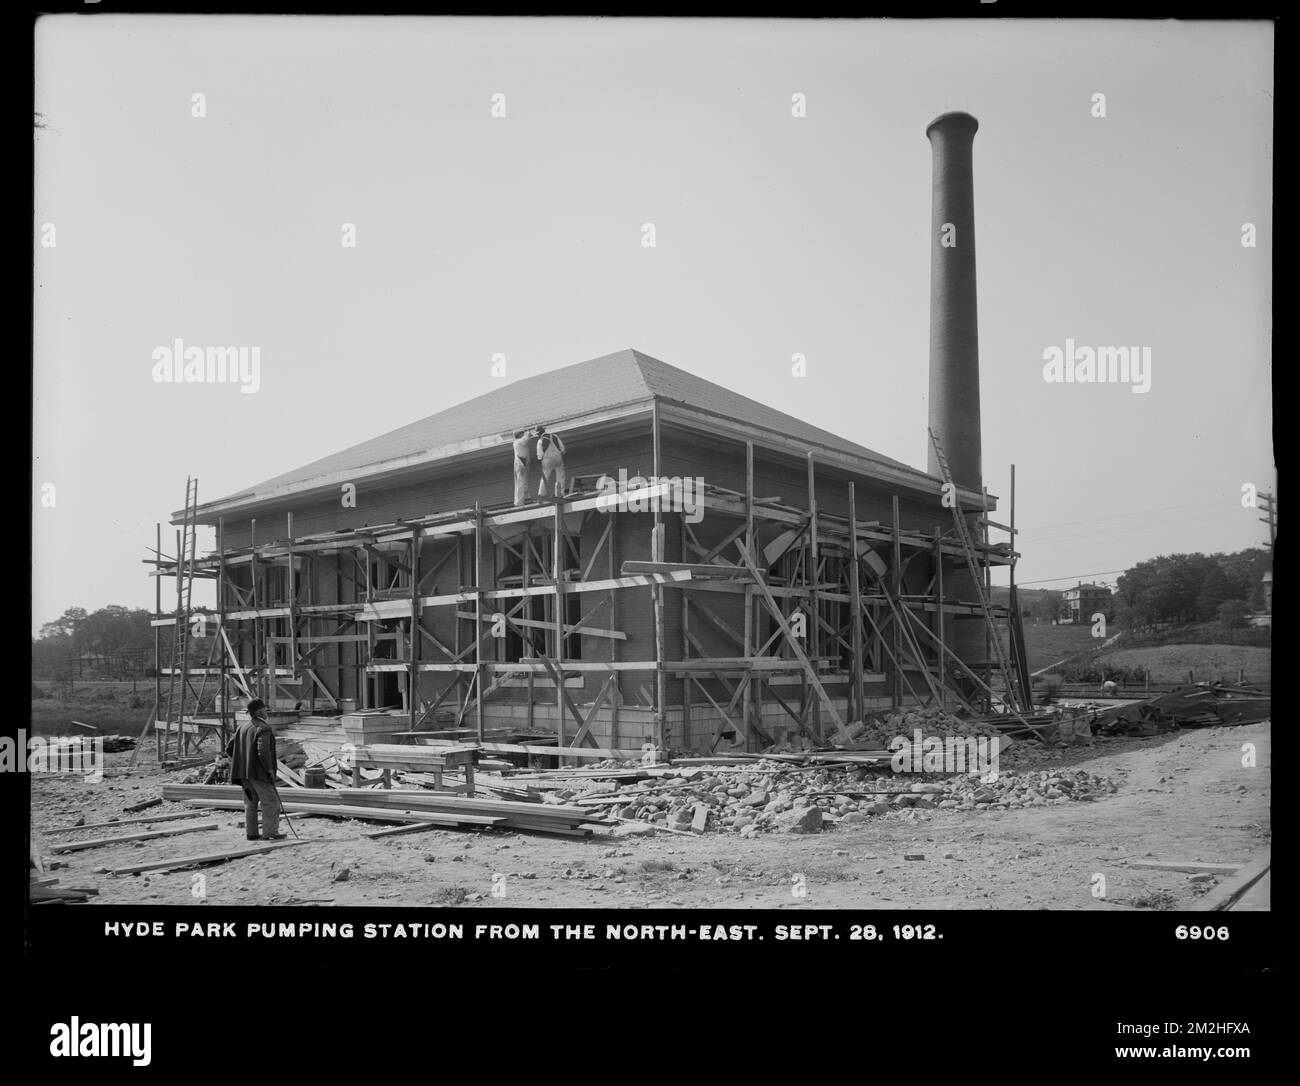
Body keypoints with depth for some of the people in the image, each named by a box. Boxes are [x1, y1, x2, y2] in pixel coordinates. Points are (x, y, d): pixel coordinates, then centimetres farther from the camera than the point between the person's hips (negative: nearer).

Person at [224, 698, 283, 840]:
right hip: (259, 773, -8)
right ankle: (270, 833, -3)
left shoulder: (241, 726, 9)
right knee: (270, 802, -1)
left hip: (244, 772, 8)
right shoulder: (263, 729, -16)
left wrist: (241, 762, 17)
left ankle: (250, 833, 18)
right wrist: (269, 769, -15)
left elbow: (229, 748, 12)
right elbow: (263, 752, -26)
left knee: (250, 803, 15)